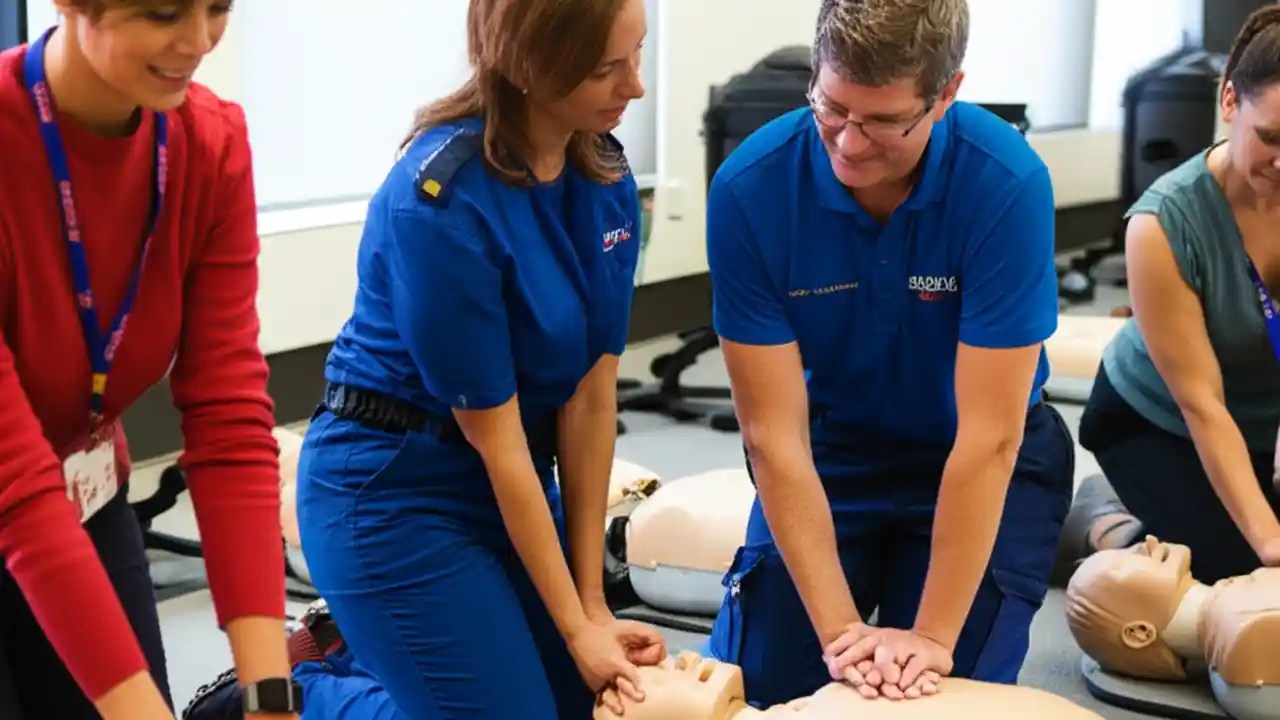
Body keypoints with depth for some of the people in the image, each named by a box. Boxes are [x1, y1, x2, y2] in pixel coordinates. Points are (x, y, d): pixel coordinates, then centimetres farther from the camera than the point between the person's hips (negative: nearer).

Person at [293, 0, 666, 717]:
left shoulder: (607, 173, -5)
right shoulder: (442, 203, -25)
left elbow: (592, 395, -4)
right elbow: (493, 435, -20)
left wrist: (593, 600, -4)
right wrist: (574, 627, -13)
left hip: (515, 476, 7)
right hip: (396, 490, -7)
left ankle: (354, 645, 25)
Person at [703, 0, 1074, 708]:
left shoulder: (1009, 183, -28)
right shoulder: (750, 188, -24)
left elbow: (988, 436, -26)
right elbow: (774, 433, -22)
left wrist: (933, 636, -25)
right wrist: (840, 628, -25)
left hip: (983, 464, -1)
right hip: (832, 448, 2)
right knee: (758, 684, -4)